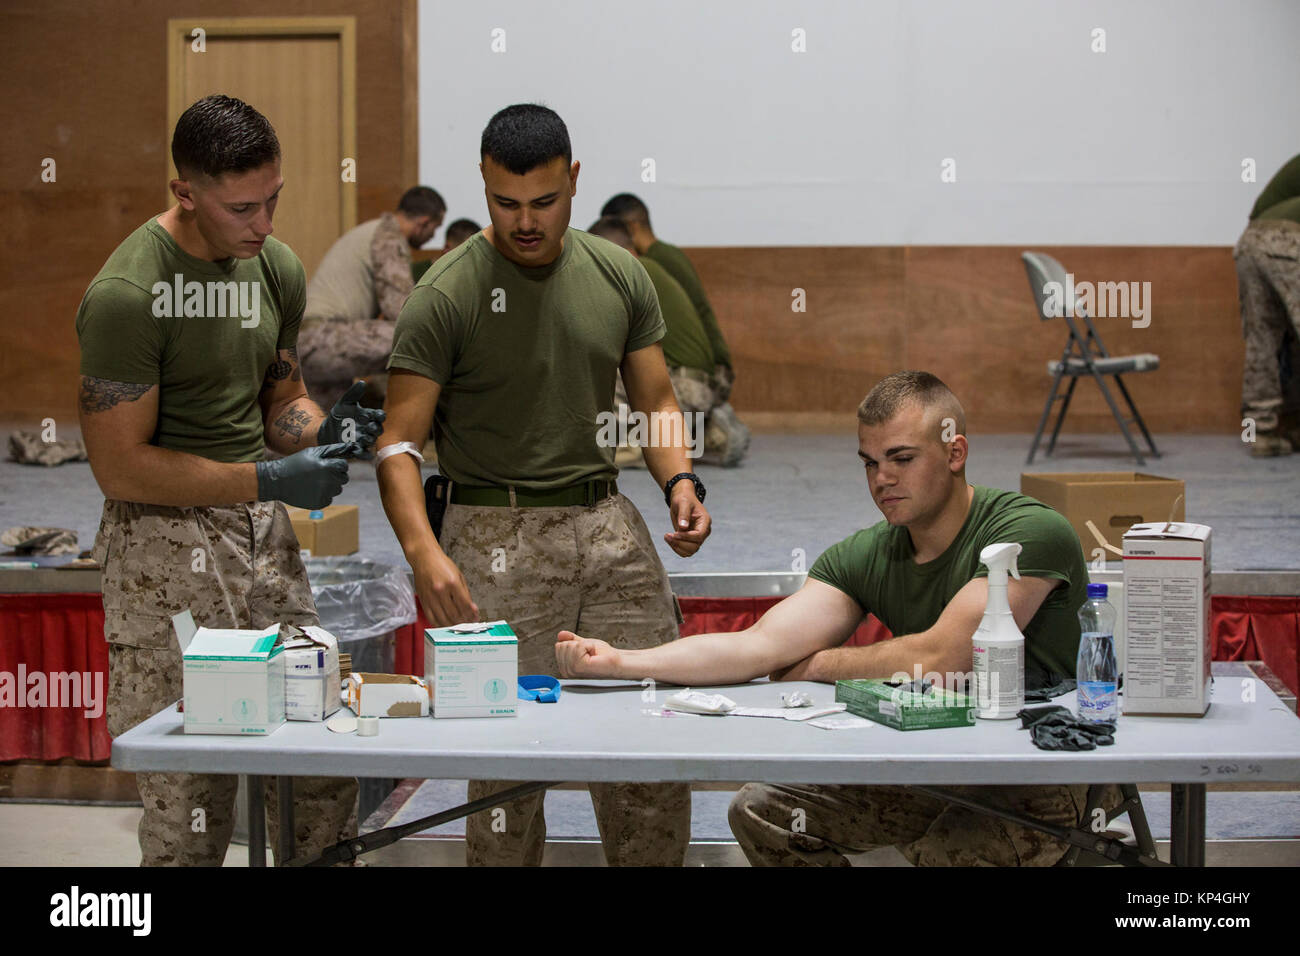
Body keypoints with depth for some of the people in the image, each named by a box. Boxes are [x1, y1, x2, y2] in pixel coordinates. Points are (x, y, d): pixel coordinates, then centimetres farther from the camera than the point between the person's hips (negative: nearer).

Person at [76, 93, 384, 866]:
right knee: (190, 803, -3)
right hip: (167, 547, -7)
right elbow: (121, 467, -16)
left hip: (265, 537, 7)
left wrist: (321, 430, -2)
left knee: (325, 770, 7)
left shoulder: (277, 268, 8)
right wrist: (268, 479, -18)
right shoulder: (126, 296, -15)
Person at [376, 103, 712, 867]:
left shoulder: (620, 276, 6)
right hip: (499, 538, -4)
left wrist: (680, 482, -6)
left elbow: (656, 399, 14)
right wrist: (424, 551, -27)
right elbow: (401, 441, -11)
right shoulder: (447, 295, -8)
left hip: (607, 522, 4)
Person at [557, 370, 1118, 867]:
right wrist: (620, 662, -23)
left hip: (1055, 776, -6)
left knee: (948, 852, -35)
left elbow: (940, 658, -27)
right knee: (764, 810, -1)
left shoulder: (1030, 532, -19)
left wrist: (821, 665, -10)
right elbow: (760, 646, -11)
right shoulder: (865, 559, 0)